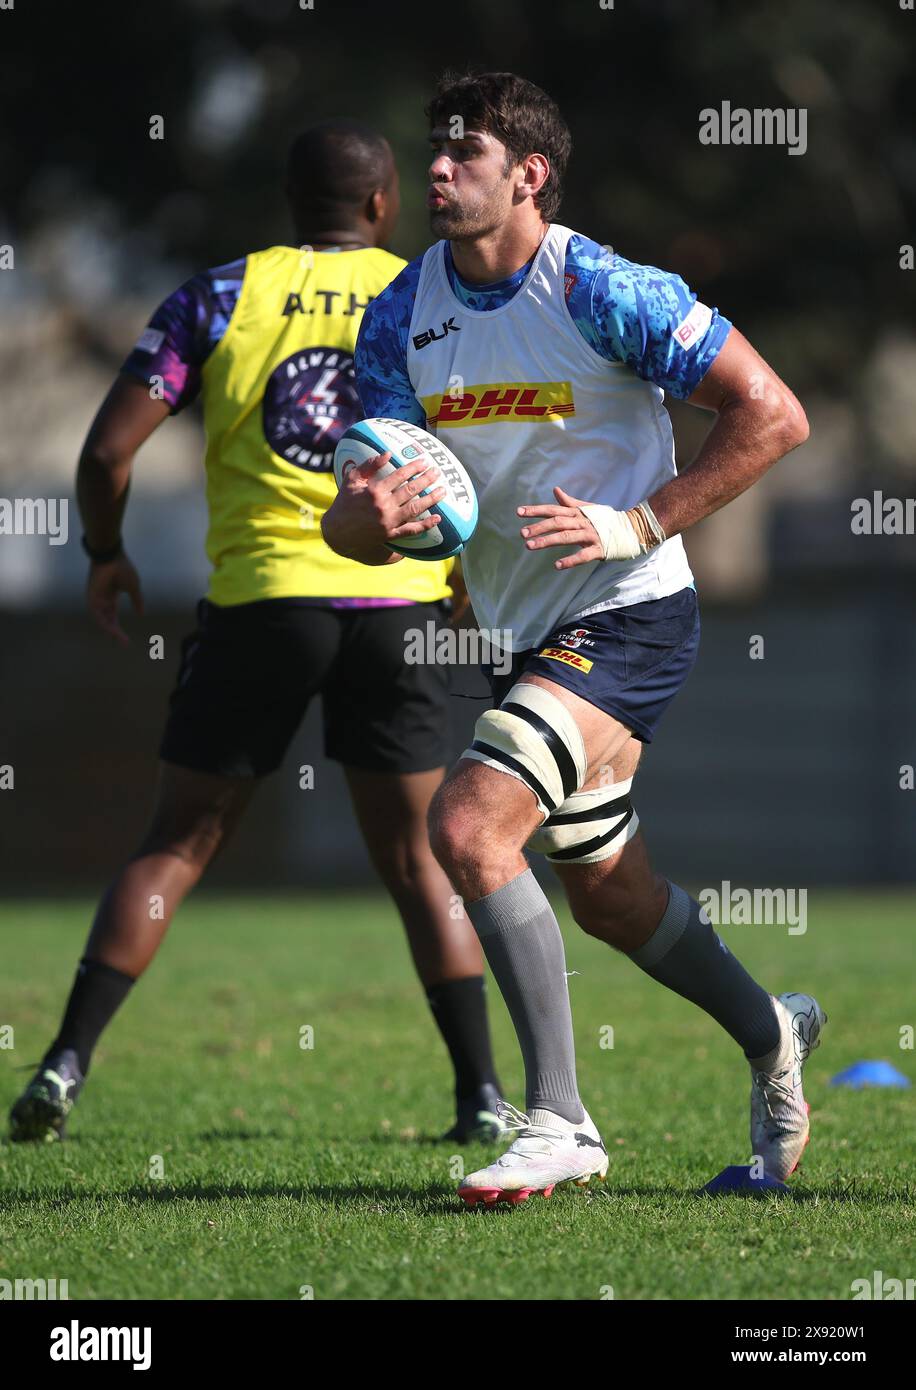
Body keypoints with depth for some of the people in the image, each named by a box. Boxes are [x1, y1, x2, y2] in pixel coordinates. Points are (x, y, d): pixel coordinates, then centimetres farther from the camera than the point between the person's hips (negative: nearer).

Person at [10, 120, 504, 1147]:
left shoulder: (219, 296, 4)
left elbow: (108, 448, -2)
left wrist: (105, 556, 14)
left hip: (258, 600, -1)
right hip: (400, 602, 1)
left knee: (175, 847, 8)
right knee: (415, 861, 10)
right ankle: (481, 1093, 4)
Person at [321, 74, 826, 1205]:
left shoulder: (604, 293, -17)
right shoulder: (402, 315, 1)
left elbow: (771, 413, -15)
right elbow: (353, 524, -1)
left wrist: (640, 526, -22)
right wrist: (368, 517, -26)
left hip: (628, 616, -8)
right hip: (532, 632, 8)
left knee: (469, 827, -25)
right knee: (602, 893, 21)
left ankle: (558, 1122, -17)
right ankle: (770, 1037, 48)